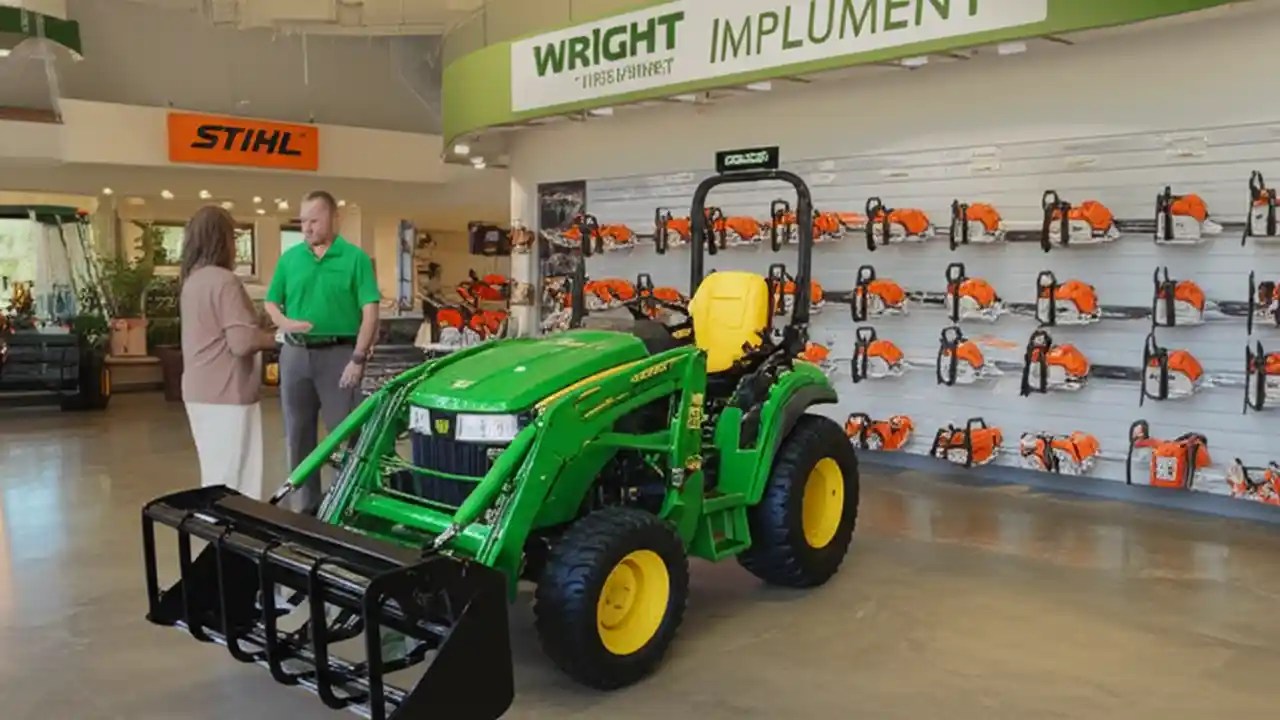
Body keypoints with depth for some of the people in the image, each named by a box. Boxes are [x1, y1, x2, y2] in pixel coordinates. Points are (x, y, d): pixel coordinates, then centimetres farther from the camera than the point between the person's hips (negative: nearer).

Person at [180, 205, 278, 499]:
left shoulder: (191, 280, 12)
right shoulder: (224, 280, -16)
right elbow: (242, 342, -24)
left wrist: (260, 333, 14)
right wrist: (273, 338, -6)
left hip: (199, 393, 9)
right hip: (227, 395, -9)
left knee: (215, 476, 17)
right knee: (234, 480, -3)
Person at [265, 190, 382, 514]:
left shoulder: (355, 258, -3)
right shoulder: (290, 257, 8)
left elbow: (370, 312, -8)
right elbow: (271, 303, 13)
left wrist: (358, 358, -14)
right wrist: (285, 323, -10)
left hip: (338, 354, -4)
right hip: (295, 354, 4)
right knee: (298, 433, 11)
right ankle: (302, 502, 24)